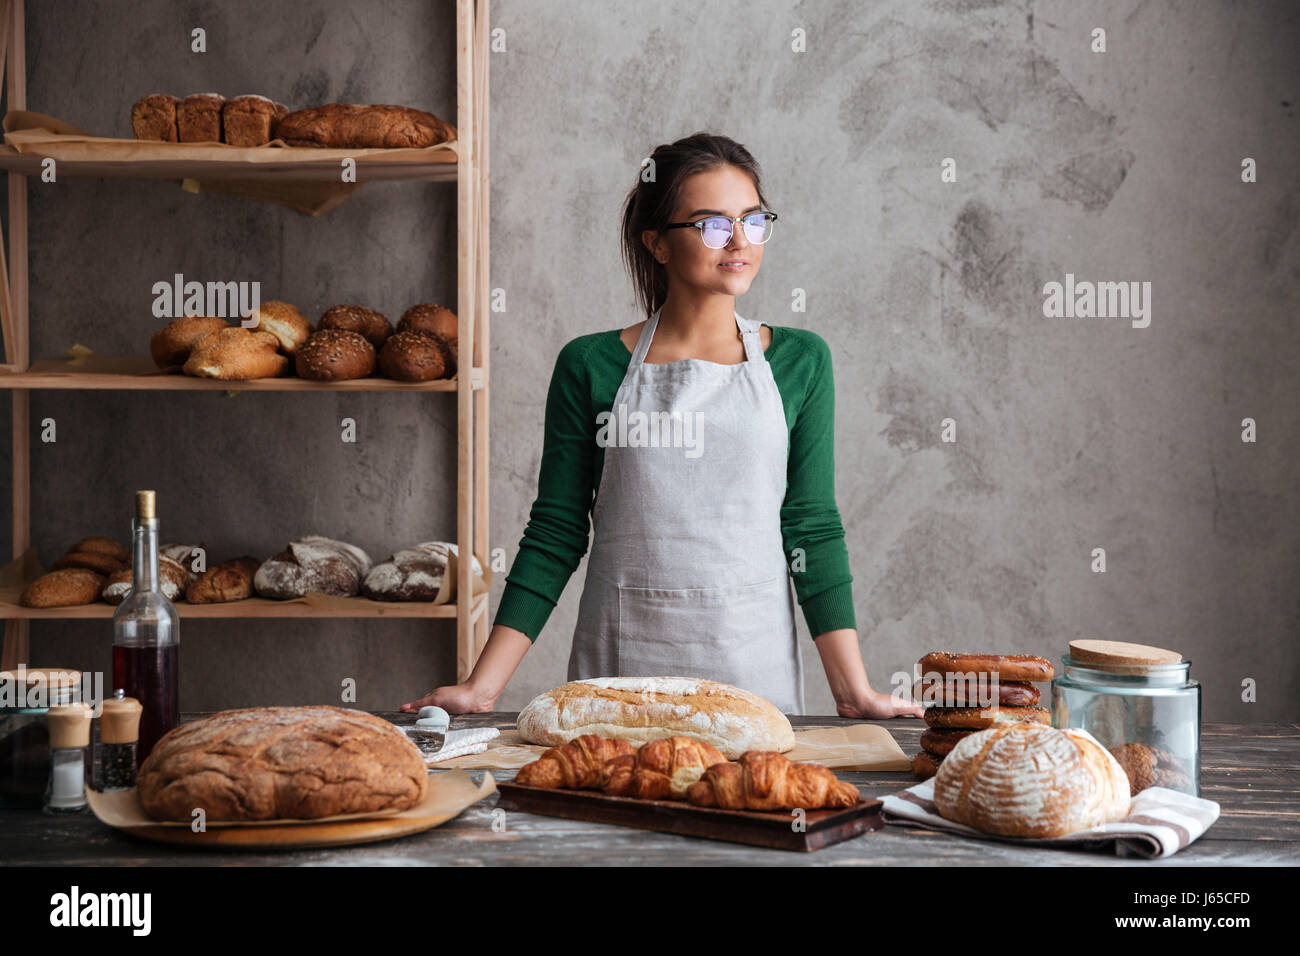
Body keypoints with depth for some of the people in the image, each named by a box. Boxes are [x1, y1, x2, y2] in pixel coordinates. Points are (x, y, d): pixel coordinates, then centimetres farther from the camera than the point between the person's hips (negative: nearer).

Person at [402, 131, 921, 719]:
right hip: (618, 666, 0)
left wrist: (855, 692, -4)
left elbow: (813, 529, 2)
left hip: (755, 669, 1)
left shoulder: (799, 361, 3)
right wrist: (481, 688, -4)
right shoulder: (589, 366, 0)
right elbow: (554, 536, 1)